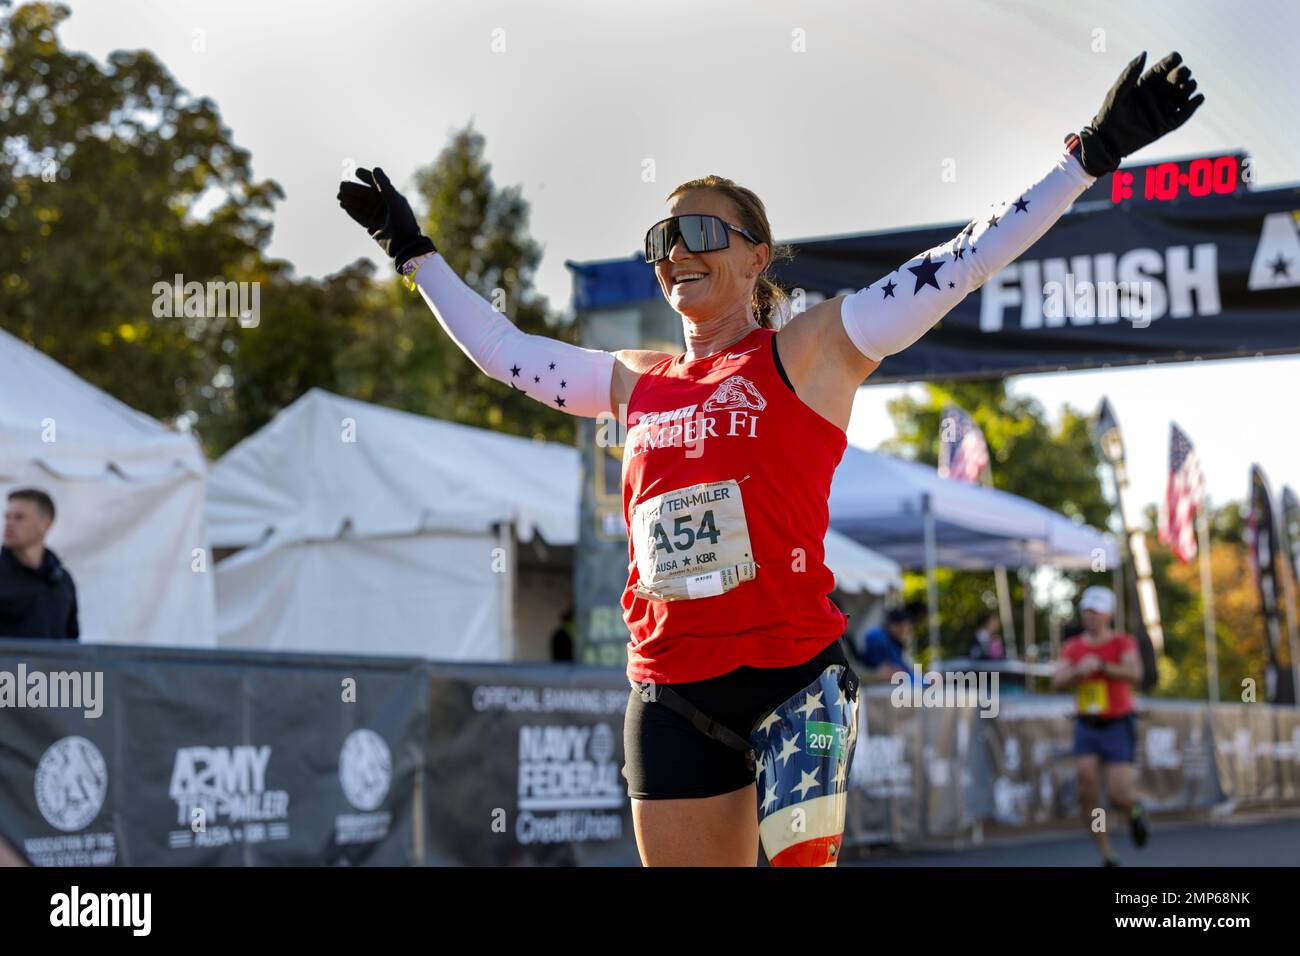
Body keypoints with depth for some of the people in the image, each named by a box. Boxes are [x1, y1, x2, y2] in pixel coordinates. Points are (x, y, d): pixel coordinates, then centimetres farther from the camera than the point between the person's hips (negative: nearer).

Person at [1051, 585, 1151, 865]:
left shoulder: (1123, 643, -7)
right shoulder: (1072, 647, 5)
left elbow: (1134, 674, -25)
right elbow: (1058, 683, -9)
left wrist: (1100, 666, -39)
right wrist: (1079, 671, -28)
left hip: (1118, 729, -3)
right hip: (1086, 728, 3)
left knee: (1118, 796, -12)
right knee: (1088, 792, -14)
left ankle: (1134, 810, 27)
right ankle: (1108, 858, -2)